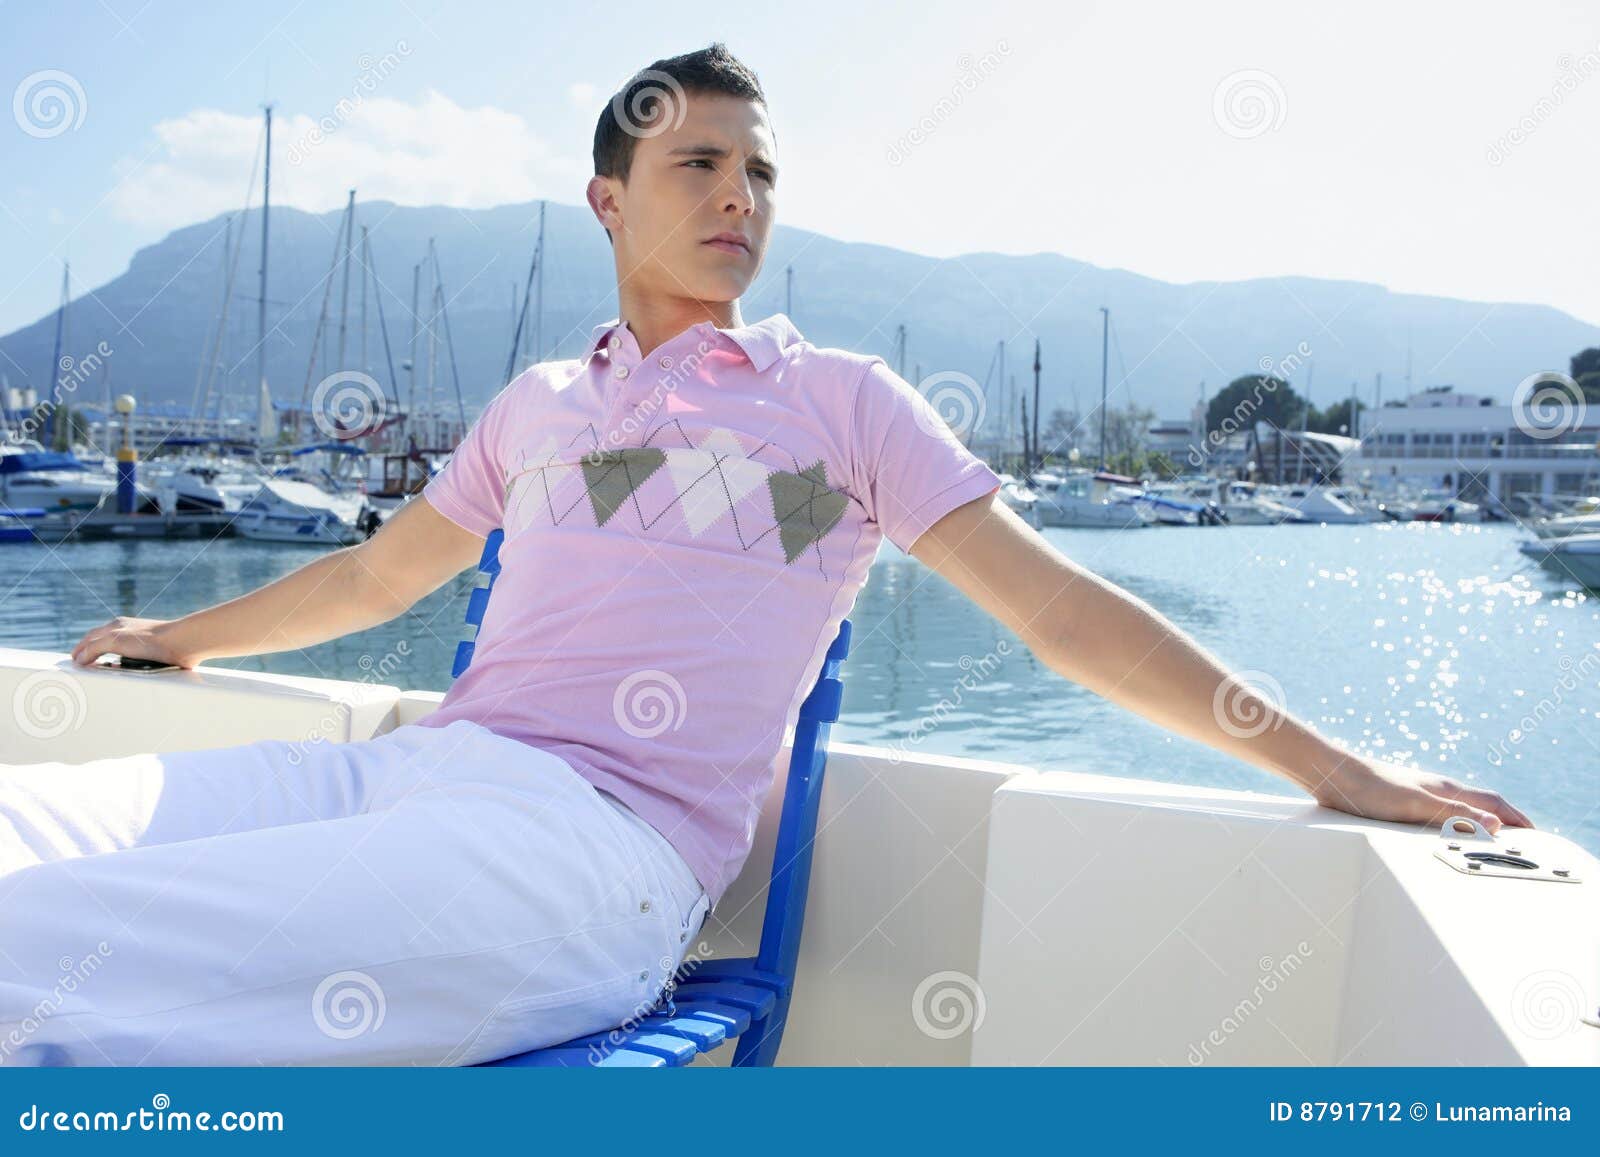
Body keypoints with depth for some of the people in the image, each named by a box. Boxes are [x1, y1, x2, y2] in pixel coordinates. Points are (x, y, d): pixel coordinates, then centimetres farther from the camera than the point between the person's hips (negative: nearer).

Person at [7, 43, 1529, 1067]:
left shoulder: (841, 399, 10)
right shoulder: (535, 404, 22)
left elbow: (1062, 613, 7)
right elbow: (376, 575, 36)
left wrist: (1327, 764, 4)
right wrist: (188, 635, 46)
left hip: (596, 835, -5)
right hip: (408, 768, 6)